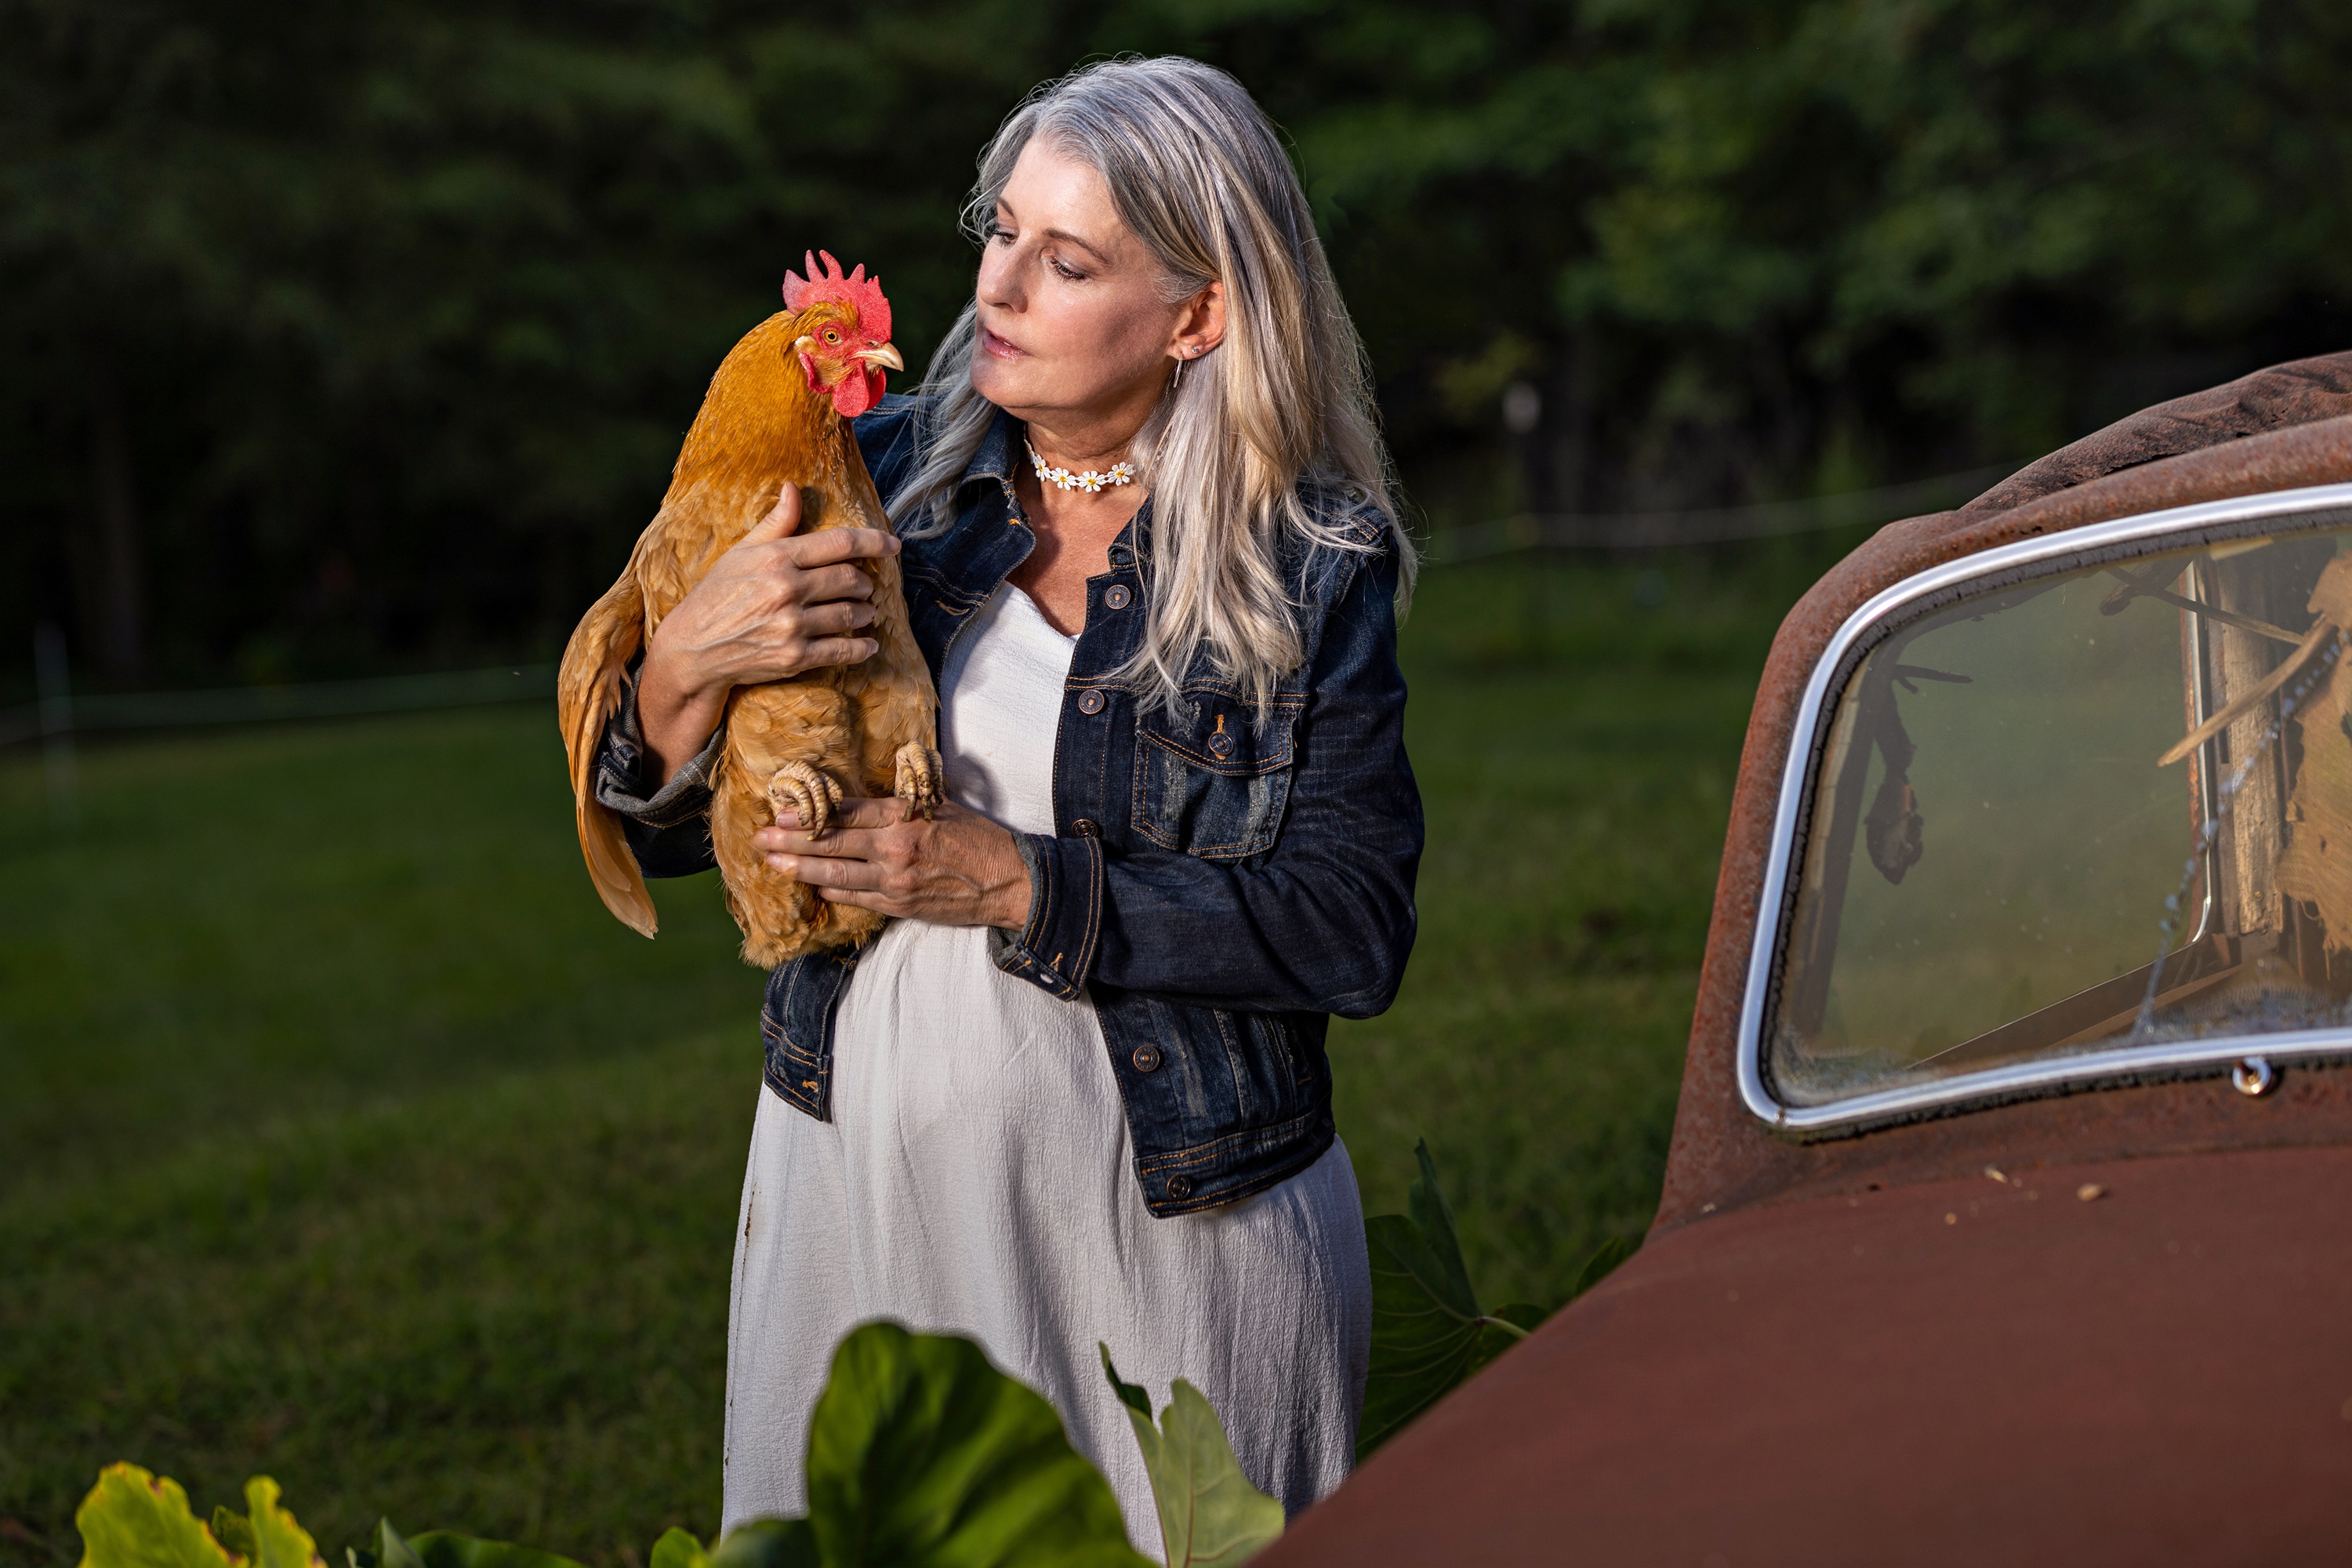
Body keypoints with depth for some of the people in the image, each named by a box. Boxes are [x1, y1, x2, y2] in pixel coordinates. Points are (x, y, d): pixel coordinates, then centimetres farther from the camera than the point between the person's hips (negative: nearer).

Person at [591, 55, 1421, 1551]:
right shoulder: (877, 480, 1)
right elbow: (661, 836, 4)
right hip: (860, 1174, 3)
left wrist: (1017, 885, -19)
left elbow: (1356, 931, -13)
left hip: (1168, 1209, -3)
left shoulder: (1316, 567, -6)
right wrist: (685, 665, -19)